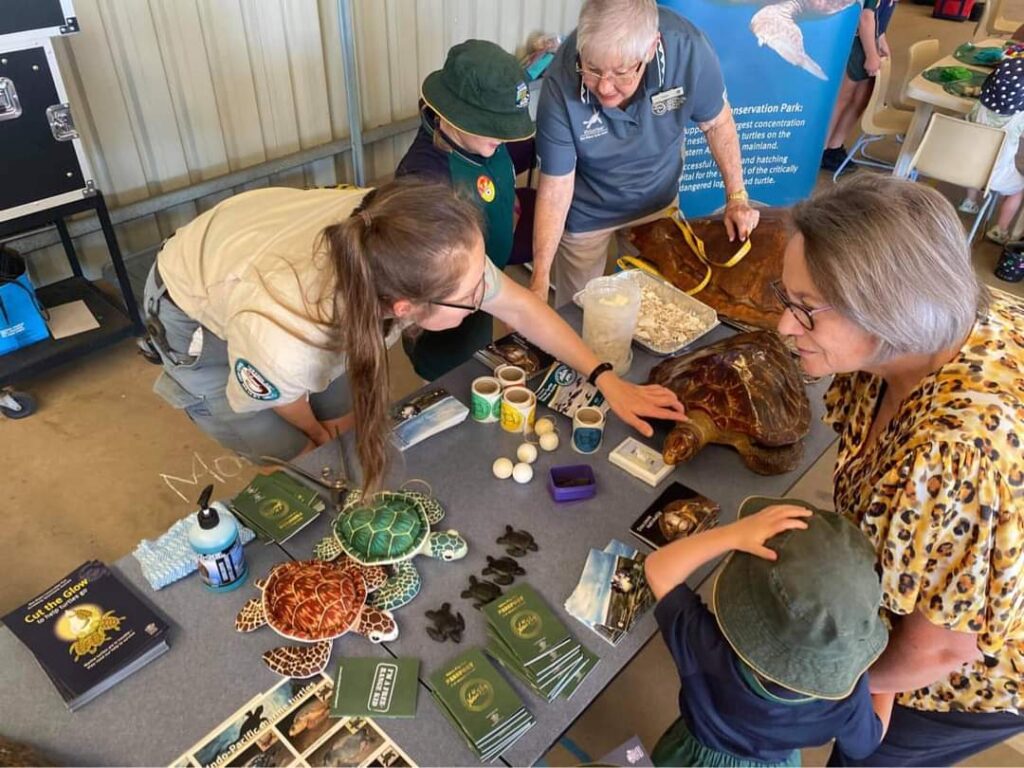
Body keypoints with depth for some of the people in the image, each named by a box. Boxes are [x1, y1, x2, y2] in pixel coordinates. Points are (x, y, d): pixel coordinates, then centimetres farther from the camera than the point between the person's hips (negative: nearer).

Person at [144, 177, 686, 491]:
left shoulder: (410, 248, -34)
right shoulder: (280, 345, -45)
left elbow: (519, 306, -16)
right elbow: (282, 400, -20)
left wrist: (606, 379, -14)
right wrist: (320, 433, 2)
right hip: (199, 319, -4)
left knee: (351, 420, 7)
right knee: (300, 461, 0)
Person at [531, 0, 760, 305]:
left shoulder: (688, 49, -29)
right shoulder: (561, 84, -33)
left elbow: (716, 122, -9)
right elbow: (555, 186, -25)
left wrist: (736, 196, -11)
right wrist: (539, 280, -28)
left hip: (658, 199, 2)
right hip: (586, 212, -2)